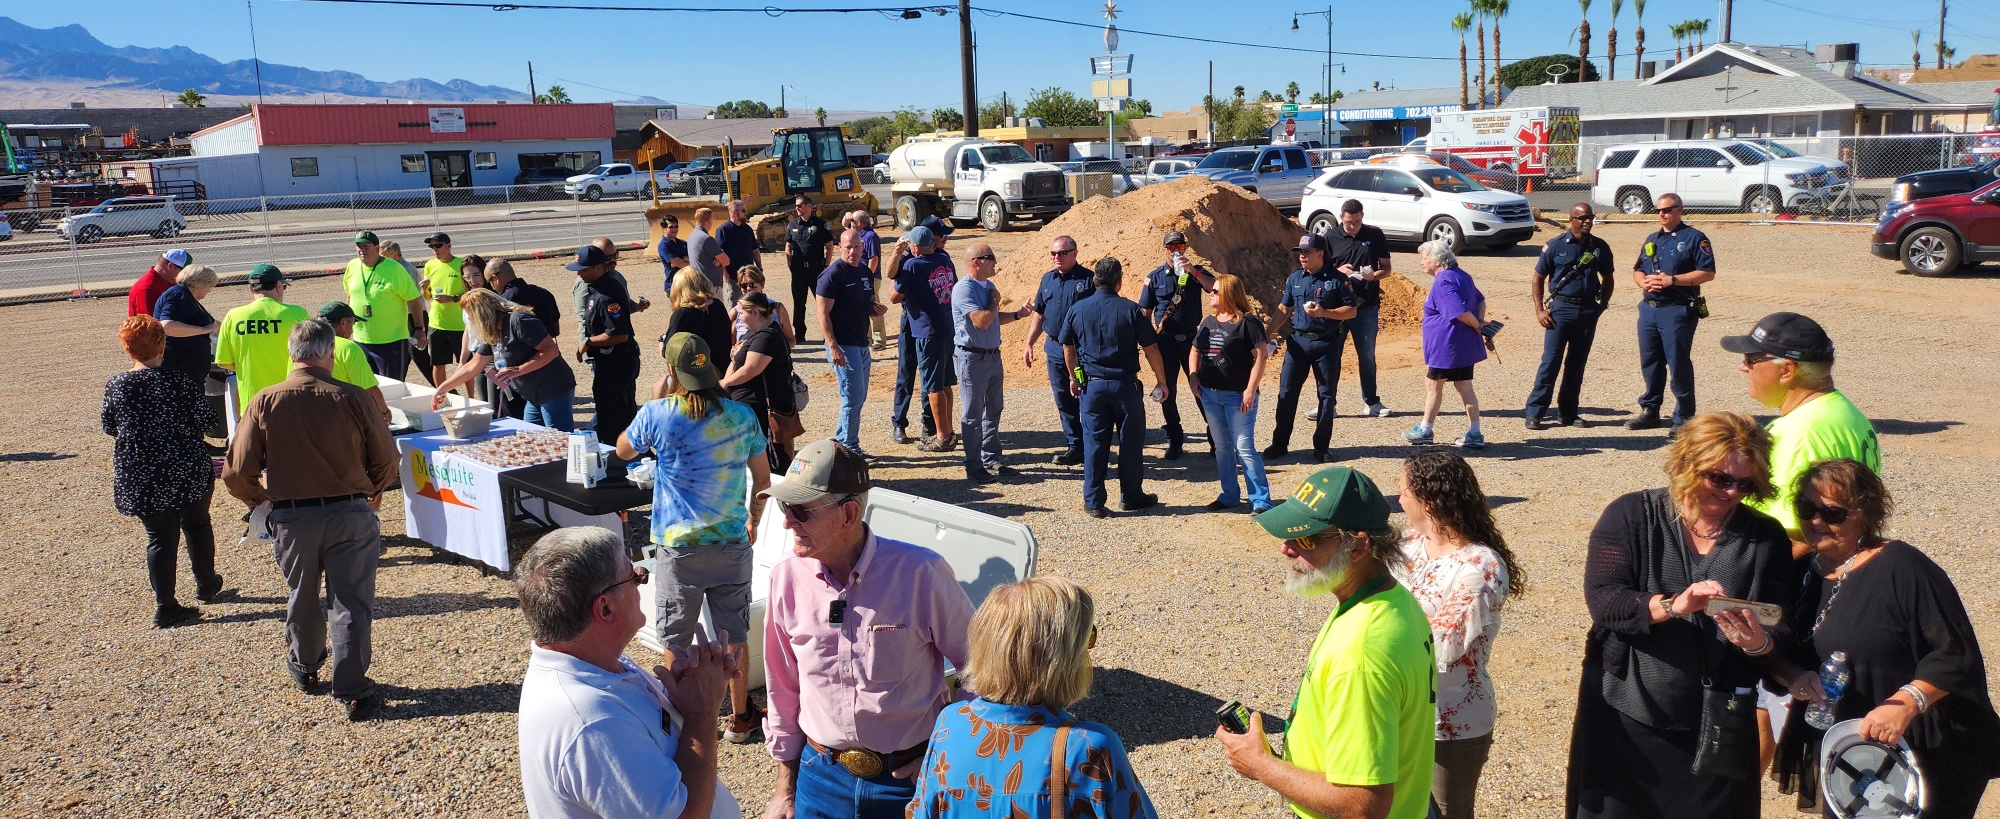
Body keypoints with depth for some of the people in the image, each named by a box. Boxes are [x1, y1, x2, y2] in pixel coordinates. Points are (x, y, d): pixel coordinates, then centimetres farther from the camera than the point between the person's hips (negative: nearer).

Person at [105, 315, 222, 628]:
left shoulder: (115, 386, -4)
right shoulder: (179, 381, -13)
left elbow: (110, 428, 8)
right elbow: (205, 419, -7)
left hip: (139, 477, 2)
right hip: (186, 470, -2)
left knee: (160, 537, 8)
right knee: (197, 524, 21)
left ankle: (165, 607, 5)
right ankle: (206, 584, 35)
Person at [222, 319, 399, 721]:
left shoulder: (265, 402, -7)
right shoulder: (351, 398, -10)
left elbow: (238, 472, -6)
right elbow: (386, 459, -3)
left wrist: (256, 496, 17)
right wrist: (372, 491, 19)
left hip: (292, 518, 2)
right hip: (350, 513, -2)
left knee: (302, 598, 22)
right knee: (351, 603, 5)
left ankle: (305, 668, 43)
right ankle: (353, 691, 6)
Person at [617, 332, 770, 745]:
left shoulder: (658, 415, -11)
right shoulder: (742, 415, -4)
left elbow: (623, 450, 8)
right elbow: (763, 477, 6)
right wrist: (753, 520, 21)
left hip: (680, 546, -2)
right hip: (733, 542, 2)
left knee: (676, 638, 12)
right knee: (734, 633, 13)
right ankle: (740, 717, 23)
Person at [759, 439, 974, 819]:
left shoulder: (921, 573, -19)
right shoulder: (787, 577, -8)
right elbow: (782, 687, 4)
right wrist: (786, 787, 10)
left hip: (911, 776, -2)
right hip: (821, 776, 3)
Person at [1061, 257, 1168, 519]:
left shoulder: (1078, 309, -1)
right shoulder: (1130, 310, -8)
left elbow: (1068, 348, 10)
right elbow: (1151, 349, -5)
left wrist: (1074, 378, 24)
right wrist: (1161, 381, 7)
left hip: (1091, 385, 2)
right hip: (1124, 384, -2)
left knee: (1094, 443, 7)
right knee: (1131, 442, 11)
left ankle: (1093, 502, 9)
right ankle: (1131, 496, 21)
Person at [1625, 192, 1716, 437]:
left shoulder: (1694, 238, -3)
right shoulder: (1651, 239, 18)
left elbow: (1708, 272, -10)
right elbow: (1637, 270, 22)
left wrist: (1672, 280, -18)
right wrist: (1644, 281, -2)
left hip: (1677, 310, -7)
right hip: (1649, 308, 7)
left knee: (1679, 364, -5)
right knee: (1649, 362, 11)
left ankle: (1684, 418, 2)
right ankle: (1649, 411, 22)